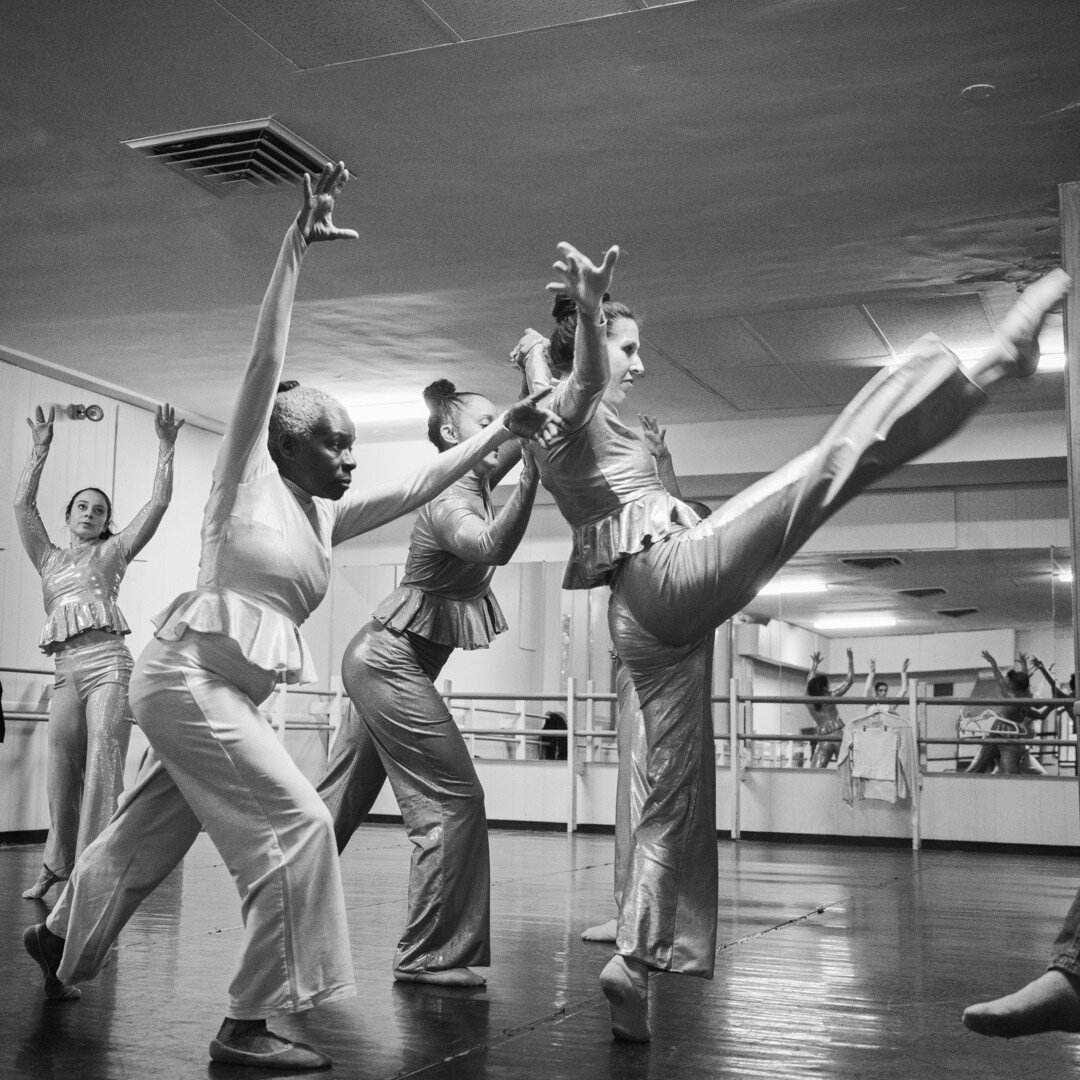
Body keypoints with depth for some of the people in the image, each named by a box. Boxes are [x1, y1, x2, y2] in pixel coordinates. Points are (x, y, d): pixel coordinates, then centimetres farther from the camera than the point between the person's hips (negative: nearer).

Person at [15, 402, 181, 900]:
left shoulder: (113, 551, 14)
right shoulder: (49, 559, 22)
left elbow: (159, 502, 6)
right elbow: (22, 504, 12)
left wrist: (166, 446, 2)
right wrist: (40, 449, 10)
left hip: (107, 665, -3)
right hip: (65, 672, 3)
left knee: (102, 770, -11)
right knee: (62, 773, 5)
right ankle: (55, 866, 18)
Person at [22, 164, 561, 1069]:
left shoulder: (324, 517, 13)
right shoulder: (249, 478, -5)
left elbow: (419, 487, 14)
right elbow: (267, 363, -14)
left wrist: (499, 433, 11)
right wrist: (296, 244, -18)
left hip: (227, 690, 8)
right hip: (190, 676, -8)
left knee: (149, 835, 21)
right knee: (296, 823, -13)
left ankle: (59, 935, 44)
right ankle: (246, 1027, -8)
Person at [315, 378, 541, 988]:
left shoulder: (472, 488, 8)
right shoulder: (451, 501, -19)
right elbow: (493, 547, -42)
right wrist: (531, 479, -51)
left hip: (382, 662, 10)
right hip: (392, 662, -10)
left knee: (342, 800, 17)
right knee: (455, 799, -9)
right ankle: (431, 955, -4)